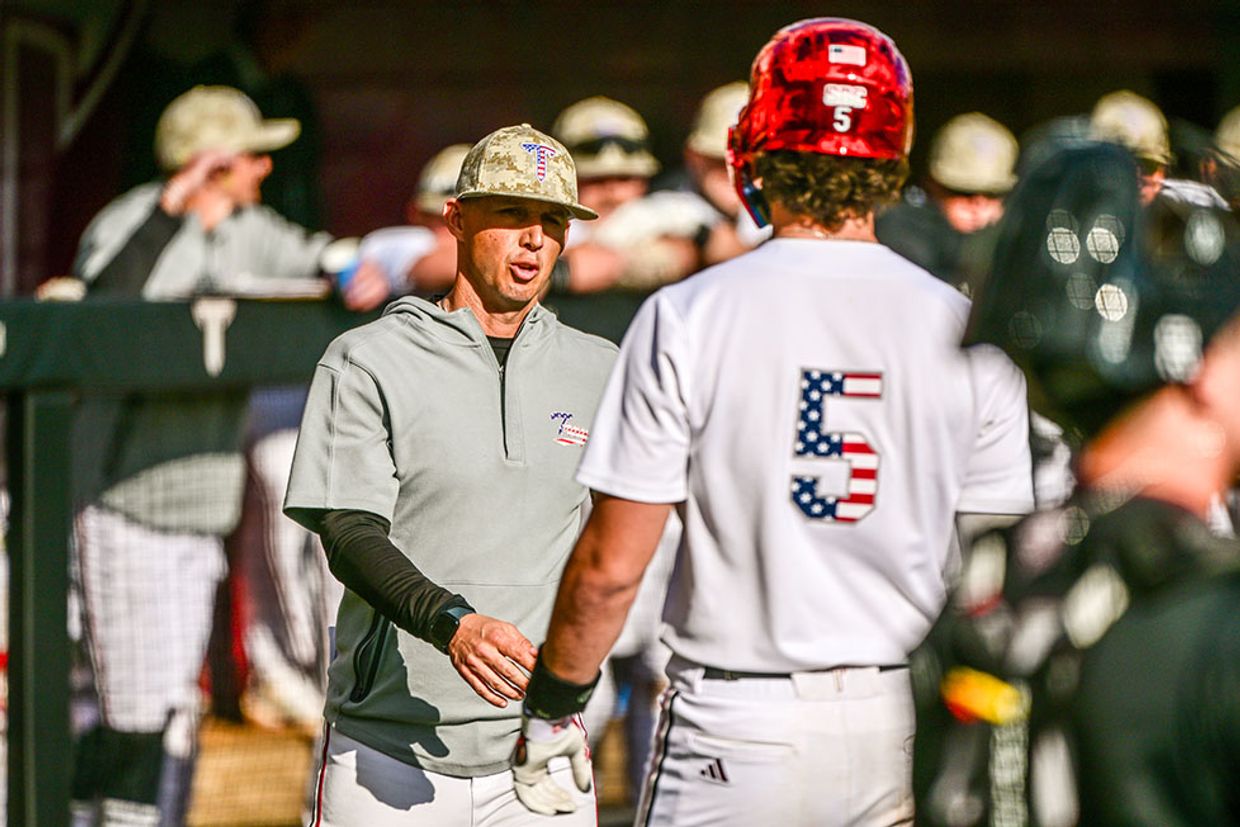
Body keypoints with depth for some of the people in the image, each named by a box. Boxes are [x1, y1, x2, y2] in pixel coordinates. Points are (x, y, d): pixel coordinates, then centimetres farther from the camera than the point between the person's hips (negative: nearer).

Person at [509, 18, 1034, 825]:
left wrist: (553, 705, 7)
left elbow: (611, 566, -7)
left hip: (738, 732, -3)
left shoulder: (685, 318, -8)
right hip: (905, 728, 3)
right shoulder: (967, 331, 0)